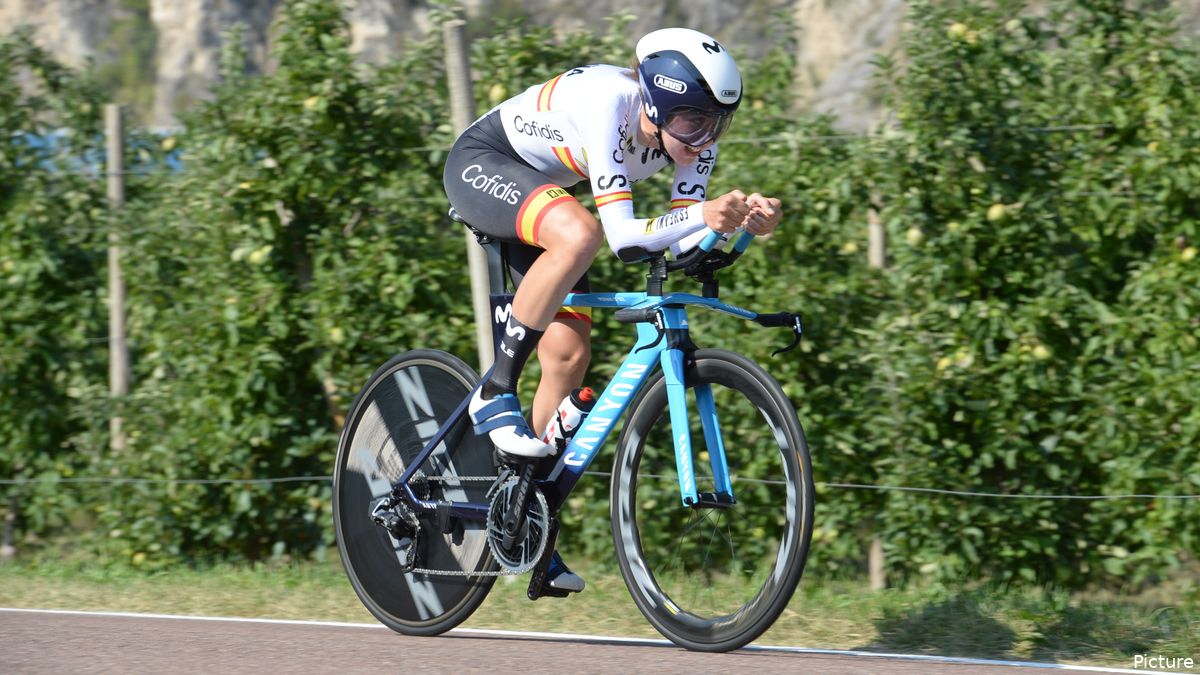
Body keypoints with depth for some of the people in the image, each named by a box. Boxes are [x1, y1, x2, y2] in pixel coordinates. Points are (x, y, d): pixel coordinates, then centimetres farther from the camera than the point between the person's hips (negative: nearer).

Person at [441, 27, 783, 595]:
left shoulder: (693, 135, -15)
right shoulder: (609, 105, -36)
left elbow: (684, 242, -15)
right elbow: (622, 236, -40)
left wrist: (743, 219, -34)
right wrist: (702, 215, -53)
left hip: (535, 191, 7)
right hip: (481, 165, -7)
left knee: (569, 352, -4)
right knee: (579, 233, -37)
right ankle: (495, 395, -23)